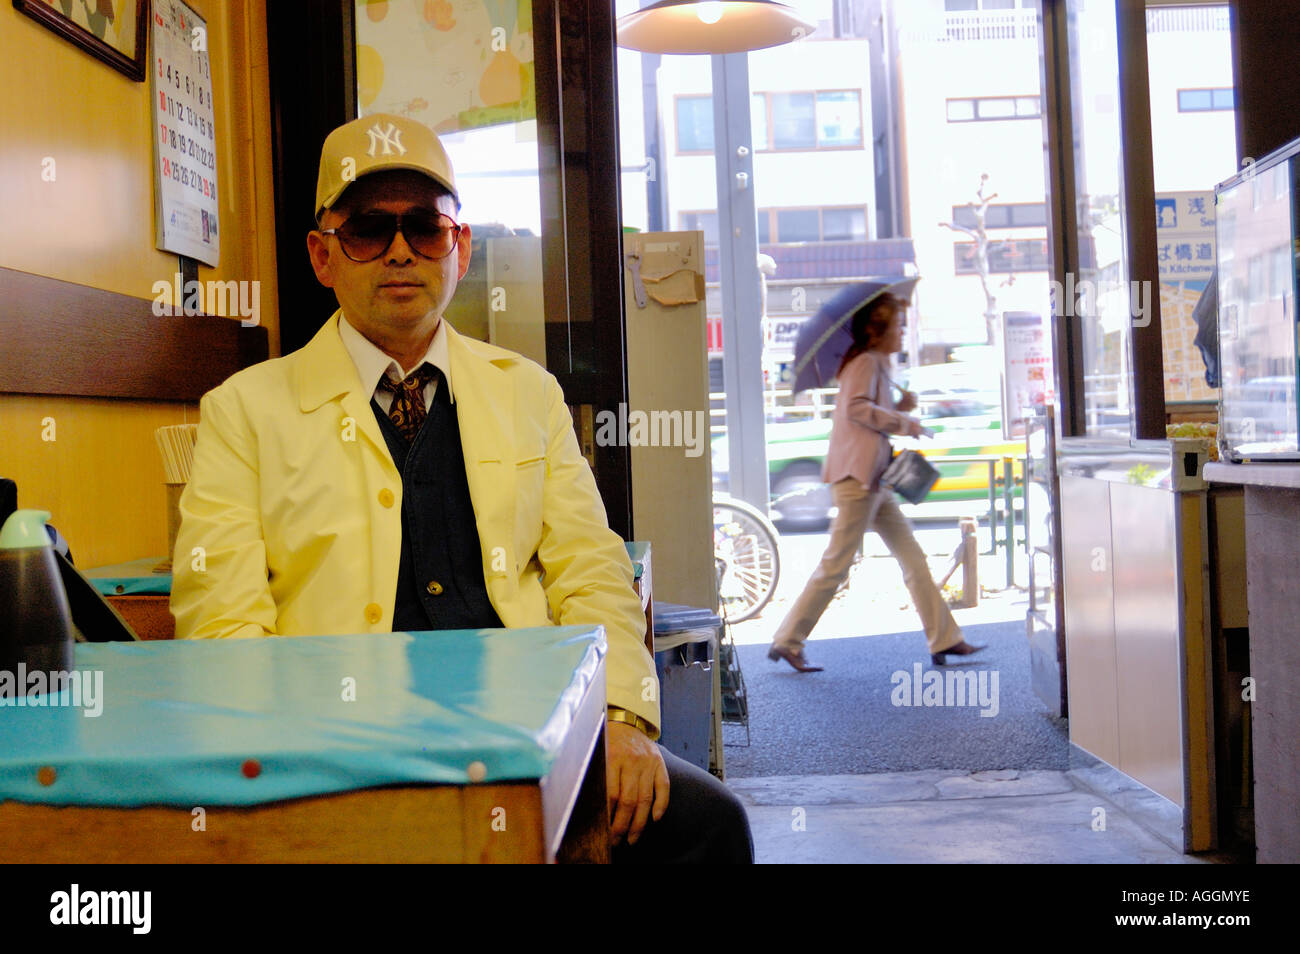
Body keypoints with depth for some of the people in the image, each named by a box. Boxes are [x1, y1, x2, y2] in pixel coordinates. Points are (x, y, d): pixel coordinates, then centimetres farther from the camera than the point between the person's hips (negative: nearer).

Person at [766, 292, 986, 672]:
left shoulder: (878, 365, 21)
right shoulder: (865, 362, -9)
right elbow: (856, 406, -25)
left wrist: (901, 408, 8)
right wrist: (904, 422, -18)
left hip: (876, 479, 10)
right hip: (856, 475, -10)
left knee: (913, 558, 8)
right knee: (836, 564, -6)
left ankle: (945, 640, 12)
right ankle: (787, 641, 1)